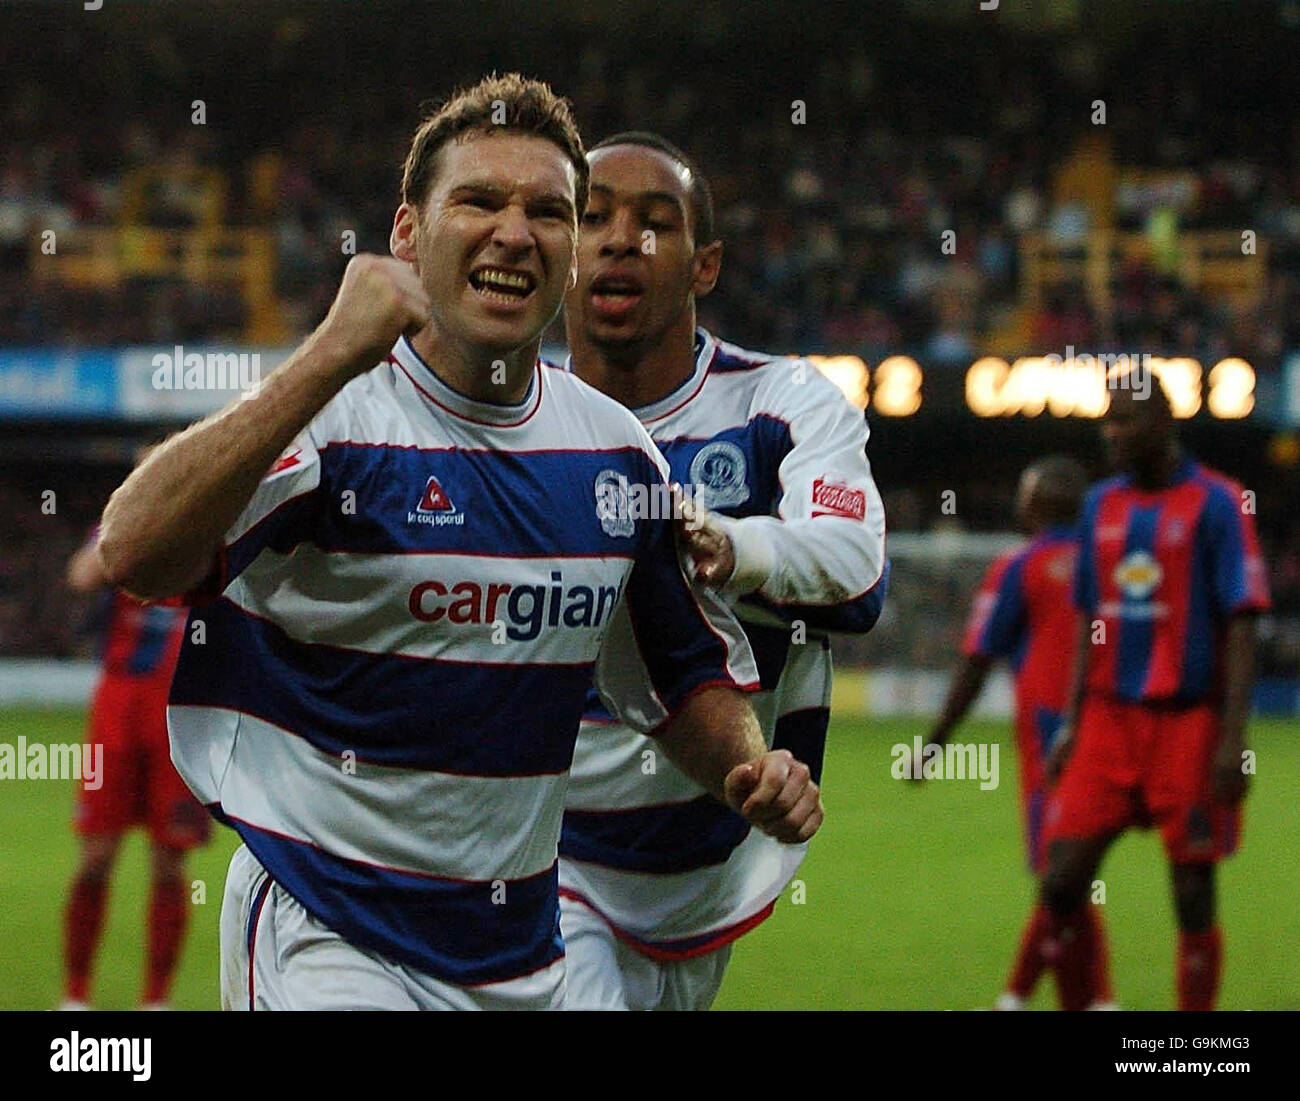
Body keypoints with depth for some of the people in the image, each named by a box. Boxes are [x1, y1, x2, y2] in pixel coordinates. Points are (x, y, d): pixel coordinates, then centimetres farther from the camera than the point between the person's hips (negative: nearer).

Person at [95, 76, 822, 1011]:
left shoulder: (617, 452, 6)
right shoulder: (329, 417, -12)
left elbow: (688, 675, 20)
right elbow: (133, 557, -32)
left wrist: (751, 771, -3)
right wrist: (331, 357, -36)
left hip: (525, 958, 6)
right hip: (324, 942, -6)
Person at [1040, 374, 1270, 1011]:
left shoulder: (1217, 504, -6)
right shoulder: (1102, 505, 12)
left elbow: (1241, 626, -9)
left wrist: (1233, 739, -15)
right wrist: (1070, 726, 12)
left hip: (1188, 720, -5)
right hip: (1109, 720, 5)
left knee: (1192, 896, 0)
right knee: (1061, 883, -3)